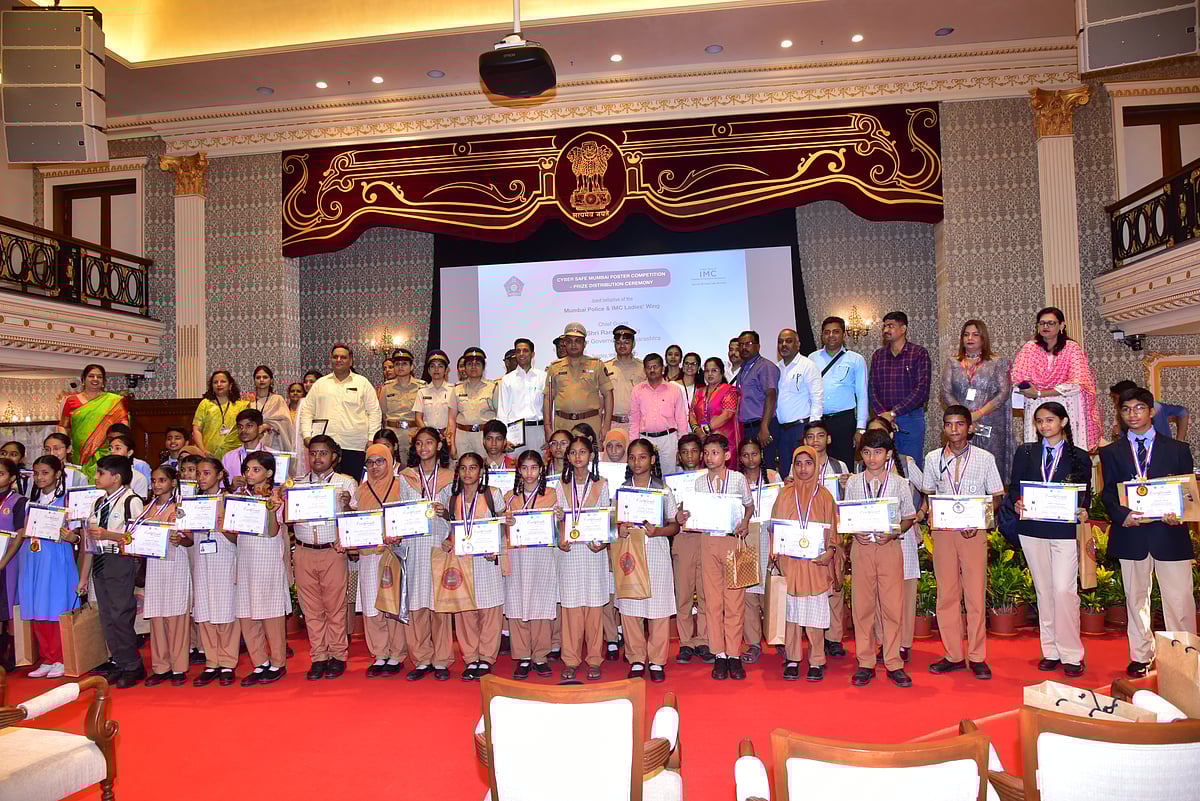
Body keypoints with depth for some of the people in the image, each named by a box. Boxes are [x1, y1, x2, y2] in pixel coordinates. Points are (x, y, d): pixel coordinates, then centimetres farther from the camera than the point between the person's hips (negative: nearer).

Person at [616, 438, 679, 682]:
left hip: (657, 554, -1)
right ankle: (636, 660, 16)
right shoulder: (620, 490, 9)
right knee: (629, 607, 2)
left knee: (658, 608, 0)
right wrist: (619, 530, -11)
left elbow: (674, 525, 5)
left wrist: (657, 531, -14)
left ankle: (657, 661, 13)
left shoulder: (664, 490, 5)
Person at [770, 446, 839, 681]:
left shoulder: (824, 496, 6)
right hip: (790, 561, 1)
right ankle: (792, 659, 14)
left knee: (815, 611, 0)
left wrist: (830, 551, -9)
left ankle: (816, 661, 11)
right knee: (791, 609, 4)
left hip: (816, 563, -1)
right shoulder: (785, 494, 7)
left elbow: (832, 529, 6)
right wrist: (775, 554, -4)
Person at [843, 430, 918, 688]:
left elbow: (909, 517, 6)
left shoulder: (899, 483, 3)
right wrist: (856, 532, -9)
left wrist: (893, 532, -11)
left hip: (890, 546, -1)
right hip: (861, 547, 1)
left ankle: (894, 663, 10)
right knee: (862, 605, 3)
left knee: (893, 605, -2)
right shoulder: (853, 483, 6)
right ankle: (865, 663, 12)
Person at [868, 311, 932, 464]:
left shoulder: (919, 353, -3)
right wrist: (882, 415, -10)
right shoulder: (878, 355, 10)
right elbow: (872, 389, 6)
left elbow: (921, 390, -12)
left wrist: (893, 412, -16)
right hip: (884, 420, 3)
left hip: (911, 419, -3)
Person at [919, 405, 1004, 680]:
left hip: (974, 532, -2)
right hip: (942, 531, 2)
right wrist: (930, 516, -5)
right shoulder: (933, 458, 7)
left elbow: (996, 497, 5)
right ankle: (953, 655, 13)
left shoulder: (985, 458, 2)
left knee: (976, 594, -1)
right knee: (946, 594, 4)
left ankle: (977, 657, 10)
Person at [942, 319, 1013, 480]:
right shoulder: (952, 363, 12)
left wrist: (977, 414, -12)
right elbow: (946, 394, 2)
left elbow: (1004, 393, -2)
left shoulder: (996, 363, 8)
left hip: (990, 427, -1)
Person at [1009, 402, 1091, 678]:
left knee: (1064, 590, -9)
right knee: (1043, 591, 9)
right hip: (1032, 529, 2)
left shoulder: (1079, 457, 5)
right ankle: (1051, 651, 18)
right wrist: (1017, 502, -12)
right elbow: (1014, 486, 8)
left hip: (1065, 530, -2)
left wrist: (1083, 512, -14)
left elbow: (1086, 494, 6)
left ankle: (1071, 655, 3)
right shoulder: (1025, 452, 9)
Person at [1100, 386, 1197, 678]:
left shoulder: (1178, 449, 10)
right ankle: (1141, 657, 20)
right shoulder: (1111, 452, 11)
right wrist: (1121, 513, -16)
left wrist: (1179, 514, -13)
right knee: (1136, 598, 9)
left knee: (1180, 600, -2)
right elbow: (1108, 493, 4)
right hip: (1130, 534, 1)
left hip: (1170, 532, -1)